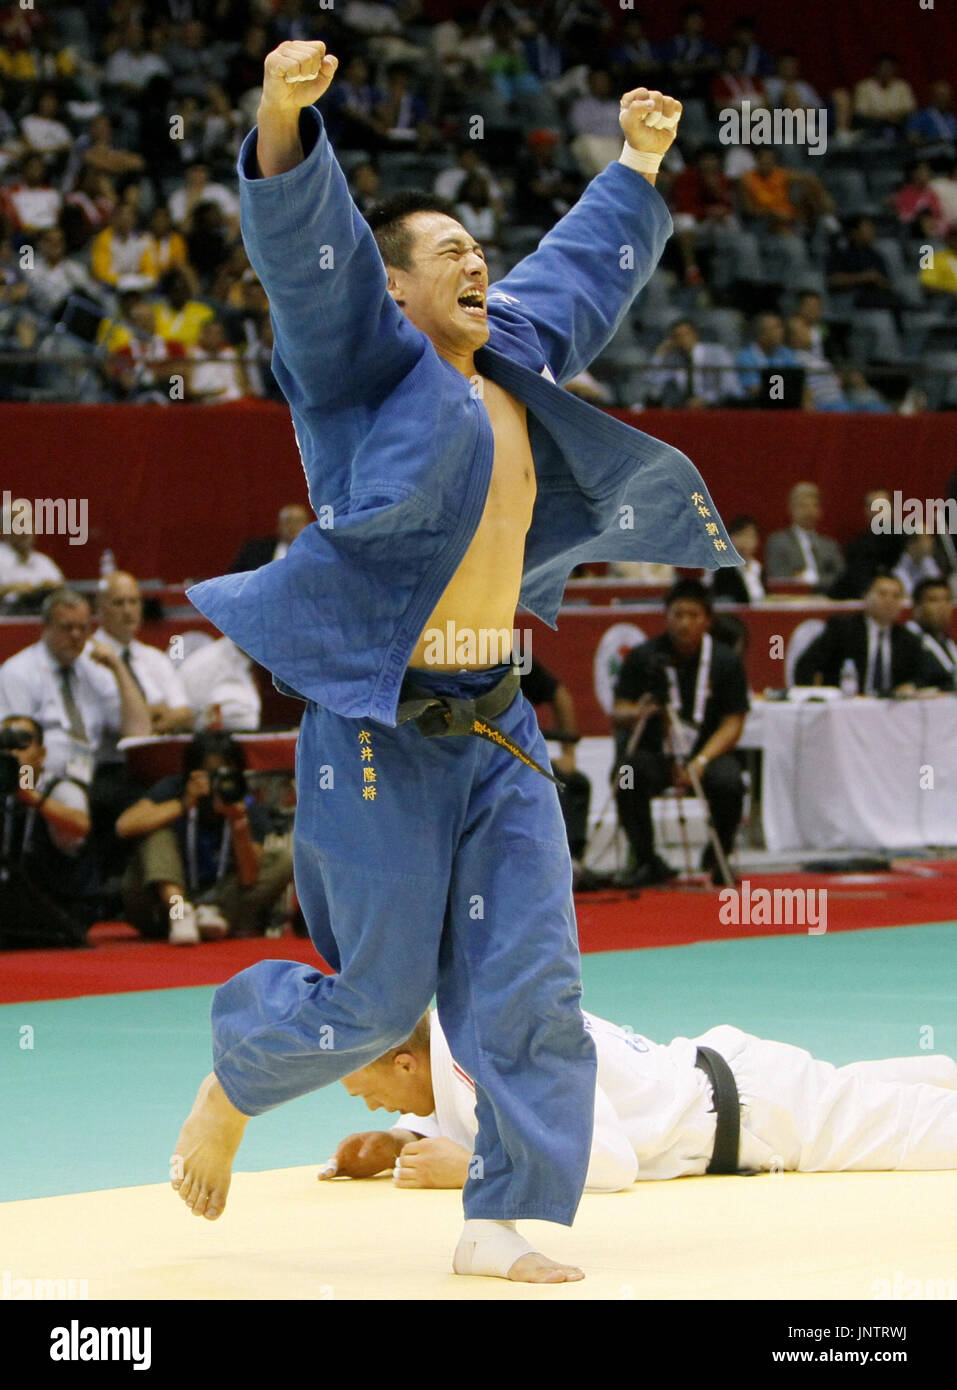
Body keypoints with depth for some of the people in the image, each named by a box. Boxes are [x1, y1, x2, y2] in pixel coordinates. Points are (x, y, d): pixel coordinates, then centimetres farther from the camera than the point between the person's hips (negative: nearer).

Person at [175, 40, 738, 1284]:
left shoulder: (508, 365, 13)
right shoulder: (366, 362, -7)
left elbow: (582, 267, 31)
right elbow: (308, 246, -23)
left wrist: (639, 168, 40)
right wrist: (286, 120, -39)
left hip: (494, 728, 7)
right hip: (380, 731, -7)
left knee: (531, 986, -2)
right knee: (379, 997, -2)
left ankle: (501, 1227, 3)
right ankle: (230, 1087, 27)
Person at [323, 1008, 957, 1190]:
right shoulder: (450, 1028, -5)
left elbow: (606, 1161, -35)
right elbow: (468, 1120, 14)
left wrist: (467, 1167, -32)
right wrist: (400, 1144, -7)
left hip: (754, 1109, -8)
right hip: (712, 1070, 8)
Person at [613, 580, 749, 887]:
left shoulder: (725, 661, 0)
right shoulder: (644, 657, 1)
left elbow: (732, 723, -3)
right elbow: (617, 712, -2)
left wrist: (700, 763, -18)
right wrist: (637, 713, -28)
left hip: (708, 749, 0)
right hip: (653, 750, 0)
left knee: (729, 782, -32)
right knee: (628, 776, -32)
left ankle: (717, 859, -2)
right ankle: (647, 861, -14)